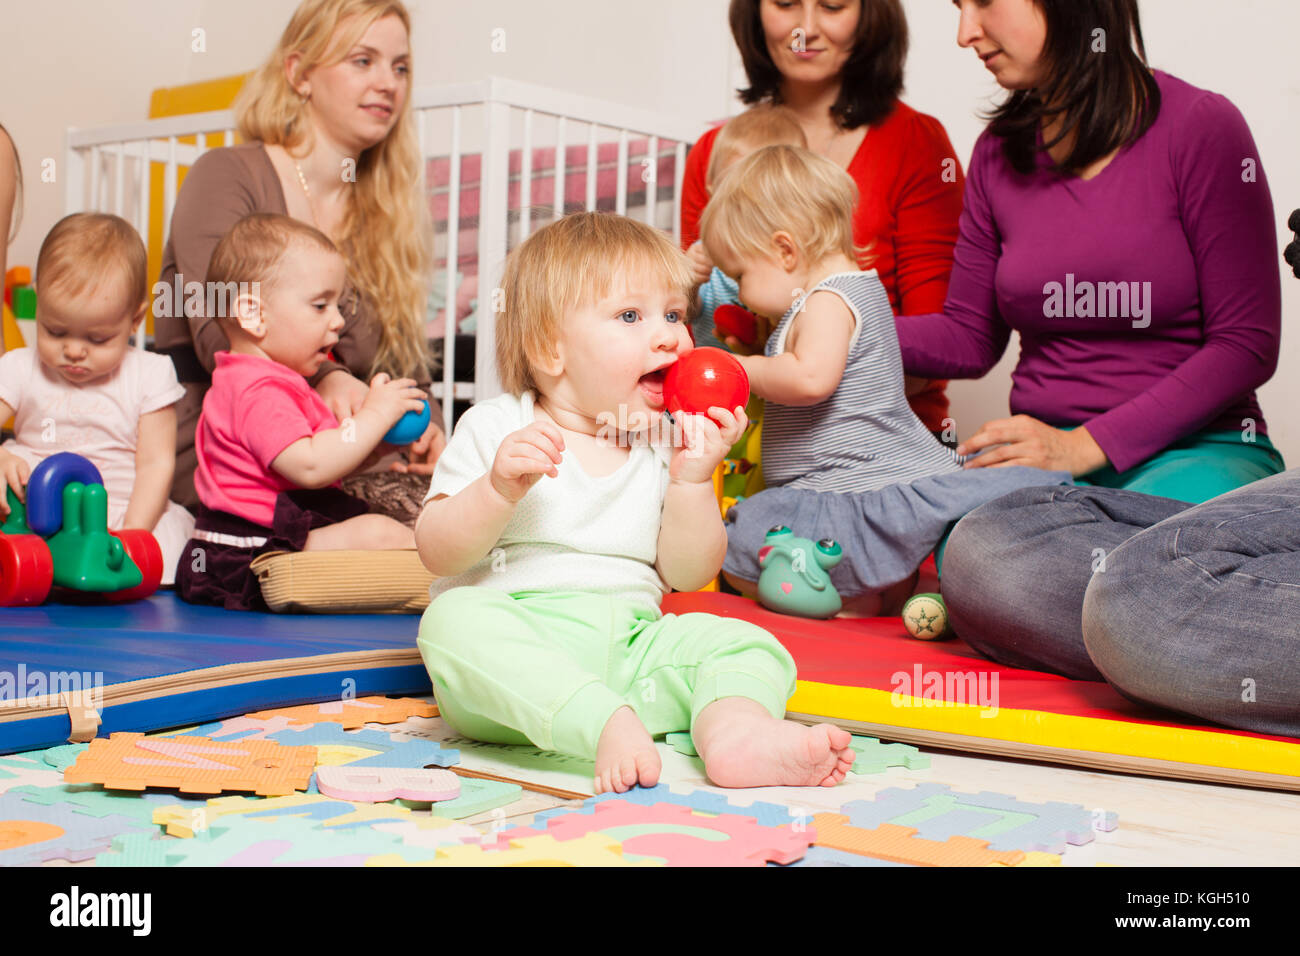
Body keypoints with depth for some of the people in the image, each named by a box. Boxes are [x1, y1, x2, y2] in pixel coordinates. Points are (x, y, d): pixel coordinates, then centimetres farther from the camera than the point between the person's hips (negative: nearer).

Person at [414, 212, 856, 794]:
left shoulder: (669, 444, 12)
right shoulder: (495, 429, 2)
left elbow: (687, 576, 7)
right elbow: (437, 552, -5)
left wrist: (692, 480, -6)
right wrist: (499, 488, -22)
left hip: (628, 647, 4)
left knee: (747, 643, -12)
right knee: (457, 619, -33)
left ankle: (735, 725, -44)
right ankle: (610, 728, -45)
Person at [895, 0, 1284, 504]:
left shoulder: (1200, 126, -6)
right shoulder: (999, 152, 8)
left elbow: (1248, 345, -9)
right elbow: (969, 337, 13)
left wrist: (1086, 444, -17)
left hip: (1194, 449, -3)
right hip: (1040, 453, 3)